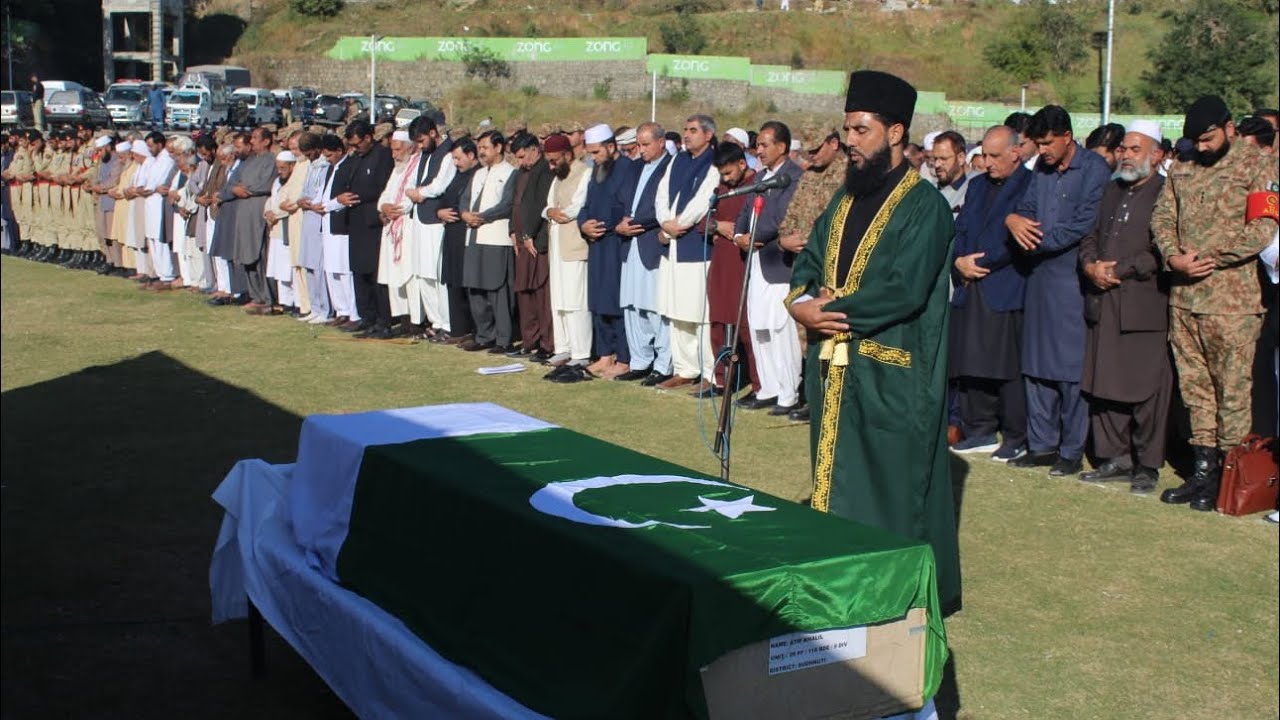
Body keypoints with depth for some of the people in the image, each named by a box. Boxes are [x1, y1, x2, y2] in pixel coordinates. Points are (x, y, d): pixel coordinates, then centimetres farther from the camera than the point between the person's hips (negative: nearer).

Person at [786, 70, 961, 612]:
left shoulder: (924, 205, -11)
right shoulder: (846, 197, 14)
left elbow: (903, 290, -21)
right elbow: (809, 260, 13)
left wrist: (830, 310, -15)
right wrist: (804, 301, -9)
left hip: (891, 376, -8)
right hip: (836, 368, 8)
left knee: (891, 492, 0)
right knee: (838, 483, 13)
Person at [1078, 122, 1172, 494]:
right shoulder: (1112, 190, 17)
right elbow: (1091, 236, 18)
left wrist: (1120, 270, -14)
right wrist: (1091, 265, -2)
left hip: (1144, 307, -7)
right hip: (1103, 306, 7)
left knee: (1146, 390, -1)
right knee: (1104, 386, 9)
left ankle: (1147, 466, 9)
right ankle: (1115, 458, 20)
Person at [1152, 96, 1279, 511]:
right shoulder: (1182, 171, 16)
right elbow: (1162, 218, 10)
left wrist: (1207, 258, -14)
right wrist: (1174, 257, -9)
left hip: (1231, 300, -6)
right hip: (1183, 297, 6)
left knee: (1232, 389, -1)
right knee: (1194, 386, 10)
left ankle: (1229, 474, 6)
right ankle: (1203, 469, 18)